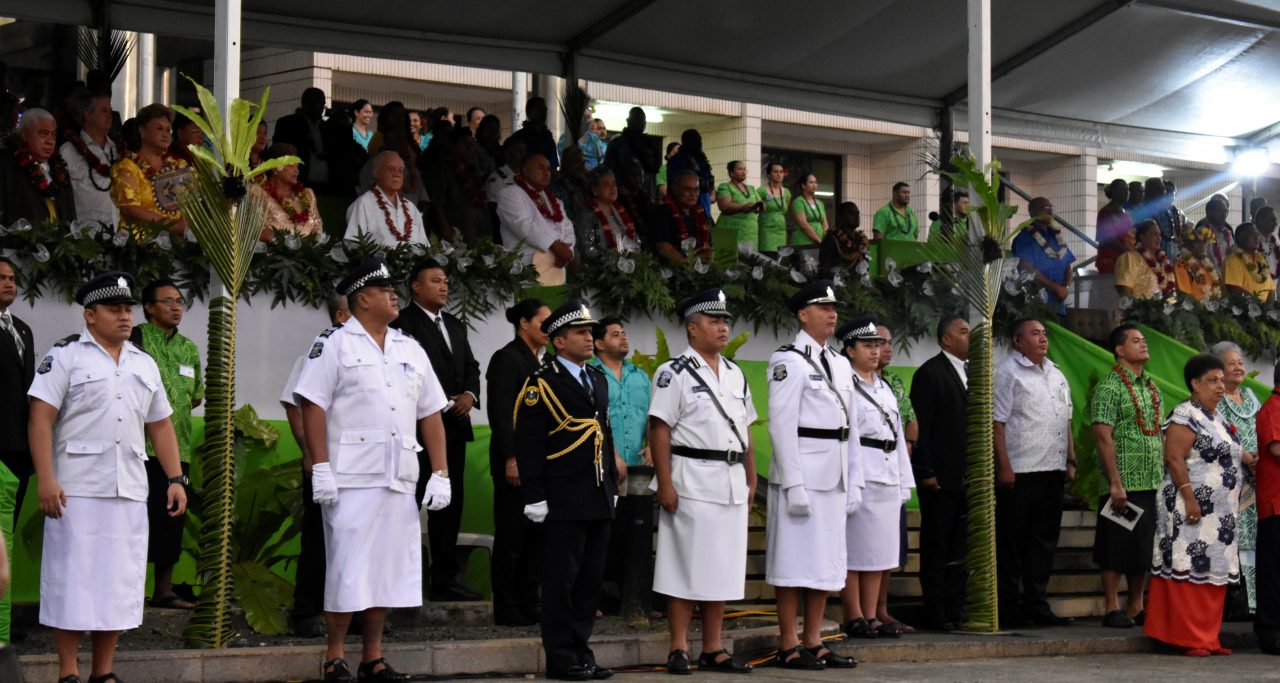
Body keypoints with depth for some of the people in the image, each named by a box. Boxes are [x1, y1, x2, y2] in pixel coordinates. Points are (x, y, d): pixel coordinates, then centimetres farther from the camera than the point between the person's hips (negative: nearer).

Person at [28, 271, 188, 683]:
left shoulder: (144, 365, 17)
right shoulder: (66, 356, 0)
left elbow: (160, 426, 20)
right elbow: (41, 418, -7)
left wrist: (176, 478, 10)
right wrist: (46, 479, -17)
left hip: (129, 492, 5)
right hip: (77, 490, -5)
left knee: (118, 583, 6)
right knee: (72, 580, -2)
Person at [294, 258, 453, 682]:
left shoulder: (411, 351, 16)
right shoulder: (335, 345, -1)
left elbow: (430, 415, 17)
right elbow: (312, 406, -8)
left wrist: (440, 474, 10)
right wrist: (320, 468, -15)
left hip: (399, 481, 6)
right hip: (351, 478, -6)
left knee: (388, 568, 8)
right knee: (348, 570, -5)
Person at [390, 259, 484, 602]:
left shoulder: (455, 325, 19)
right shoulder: (403, 323, -8)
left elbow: (471, 366, 18)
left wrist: (470, 394, -2)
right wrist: (442, 404, -17)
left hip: (453, 428, 8)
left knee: (449, 503, 11)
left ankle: (445, 580, 18)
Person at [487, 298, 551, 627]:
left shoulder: (542, 362, 16)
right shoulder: (507, 358, -8)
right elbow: (500, 412, -14)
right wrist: (510, 459, -19)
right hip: (516, 460, -8)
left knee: (536, 533, 8)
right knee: (511, 535, -2)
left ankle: (528, 604, 15)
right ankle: (506, 609, 3)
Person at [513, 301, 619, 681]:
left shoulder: (597, 380, 16)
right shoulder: (541, 383, -7)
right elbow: (528, 445, -10)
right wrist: (535, 497, -14)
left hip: (599, 500, 7)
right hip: (564, 502, -7)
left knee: (591, 579, 11)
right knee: (562, 580, -1)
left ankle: (580, 650, 19)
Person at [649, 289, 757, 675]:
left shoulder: (735, 374, 16)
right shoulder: (675, 373, -5)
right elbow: (660, 429, -11)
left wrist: (751, 479, 13)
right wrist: (664, 483, -17)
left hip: (731, 484, 7)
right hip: (691, 481, -7)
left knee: (722, 569, 8)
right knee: (685, 568, -3)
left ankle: (713, 650, 15)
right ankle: (679, 650, 3)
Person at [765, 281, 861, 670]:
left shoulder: (840, 365, 17)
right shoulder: (789, 361, -7)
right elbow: (781, 426, -13)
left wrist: (854, 483, 13)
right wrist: (794, 485, -18)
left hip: (834, 478, 8)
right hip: (802, 476, -8)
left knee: (827, 563, 9)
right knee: (796, 563, -3)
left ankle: (813, 643, 16)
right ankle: (789, 648, 2)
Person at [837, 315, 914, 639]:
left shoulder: (885, 388, 20)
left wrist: (904, 480, 17)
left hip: (887, 476, 8)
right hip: (859, 475, -8)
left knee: (880, 551, 8)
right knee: (854, 551, -4)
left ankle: (871, 617, 13)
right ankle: (854, 618, 0)